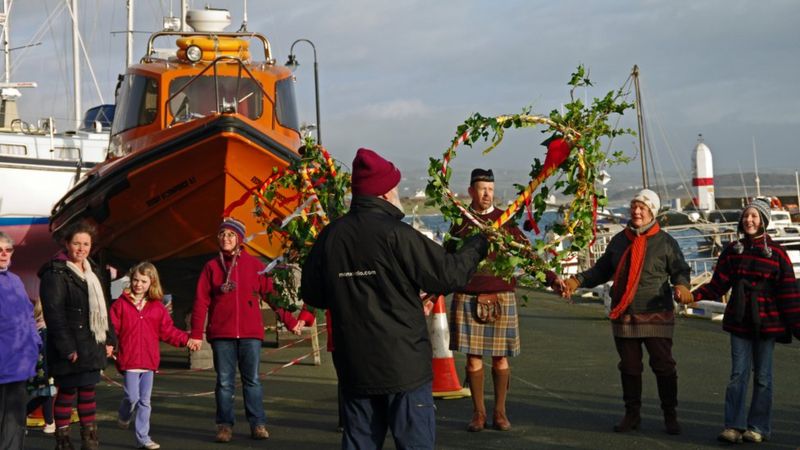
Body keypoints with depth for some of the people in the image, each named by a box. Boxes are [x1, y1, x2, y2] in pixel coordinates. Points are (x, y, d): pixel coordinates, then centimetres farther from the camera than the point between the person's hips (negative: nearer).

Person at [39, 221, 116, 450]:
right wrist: (67, 347, -21)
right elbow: (53, 313, -17)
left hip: (92, 345, 7)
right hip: (71, 347, -7)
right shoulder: (55, 273, -10)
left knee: (88, 391, 12)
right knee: (67, 393, -2)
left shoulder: (93, 271, 14)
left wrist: (109, 339, 13)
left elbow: (102, 308, 20)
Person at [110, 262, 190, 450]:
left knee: (145, 401, 7)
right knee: (132, 397, -7)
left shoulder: (158, 307, 7)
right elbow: (112, 328, -3)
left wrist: (186, 339, -4)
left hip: (149, 360, 3)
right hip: (129, 359, -3)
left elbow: (168, 331, 7)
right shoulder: (121, 304, 0)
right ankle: (124, 417, 27)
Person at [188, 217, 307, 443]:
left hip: (250, 333, 0)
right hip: (221, 334, 0)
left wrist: (290, 321, 3)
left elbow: (270, 294, 4)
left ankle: (258, 424, 11)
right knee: (224, 382, 4)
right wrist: (196, 333, -4)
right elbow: (201, 302, 2)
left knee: (252, 380, 4)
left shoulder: (253, 264, 3)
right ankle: (225, 425, 12)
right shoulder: (212, 266, 4)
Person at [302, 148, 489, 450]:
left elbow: (312, 294, 9)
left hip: (354, 366, 5)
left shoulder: (330, 236, -1)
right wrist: (477, 247, 7)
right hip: (403, 365, -5)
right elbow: (449, 276, -11)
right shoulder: (396, 234, -15)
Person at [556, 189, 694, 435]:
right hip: (624, 316, 4)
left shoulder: (665, 241, 0)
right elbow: (601, 270, 15)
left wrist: (681, 285, -22)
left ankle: (670, 415, 14)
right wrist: (575, 281, 2)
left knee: (663, 366, 1)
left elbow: (680, 269, 1)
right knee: (629, 367, 10)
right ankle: (632, 414, 23)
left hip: (657, 316, -4)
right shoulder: (619, 240, 11)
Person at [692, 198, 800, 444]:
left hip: (765, 322, -2)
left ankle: (758, 427, 13)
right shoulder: (732, 251, 5)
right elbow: (718, 285, 3)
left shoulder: (776, 253, -4)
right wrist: (694, 295, -12)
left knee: (762, 375, 5)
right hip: (739, 321, 2)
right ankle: (734, 426, 3)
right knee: (738, 373, 1)